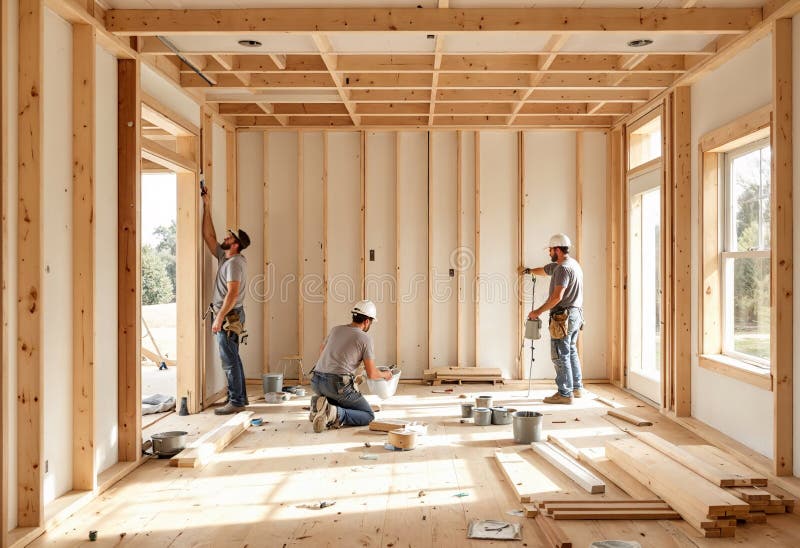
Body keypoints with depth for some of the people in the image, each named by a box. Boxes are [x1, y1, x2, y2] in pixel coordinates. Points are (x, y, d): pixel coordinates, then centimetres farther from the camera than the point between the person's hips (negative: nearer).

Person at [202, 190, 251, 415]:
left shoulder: (235, 262, -16)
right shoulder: (224, 257, 13)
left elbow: (232, 293, -23)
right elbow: (208, 236, 19)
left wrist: (219, 318, -23)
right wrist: (207, 208, 18)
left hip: (229, 316, -10)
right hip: (228, 316, 10)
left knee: (229, 360, -7)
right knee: (232, 359, 14)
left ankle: (236, 402, -2)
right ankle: (240, 398, 21)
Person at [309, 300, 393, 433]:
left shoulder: (336, 329, 14)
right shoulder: (365, 339, -3)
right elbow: (371, 374, -1)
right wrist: (385, 374, 21)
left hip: (316, 382, 7)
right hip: (338, 385, -7)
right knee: (369, 416, 7)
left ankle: (321, 404, 2)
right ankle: (335, 414, -17)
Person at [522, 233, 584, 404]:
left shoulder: (563, 268, -17)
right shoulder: (573, 264, 16)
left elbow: (557, 296, -25)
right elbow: (545, 270, 34)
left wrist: (538, 311, -18)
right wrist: (529, 270, 48)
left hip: (563, 317, -10)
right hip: (576, 315, 10)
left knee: (560, 355, -4)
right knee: (571, 352, 20)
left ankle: (565, 393, 1)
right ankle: (576, 387, 30)